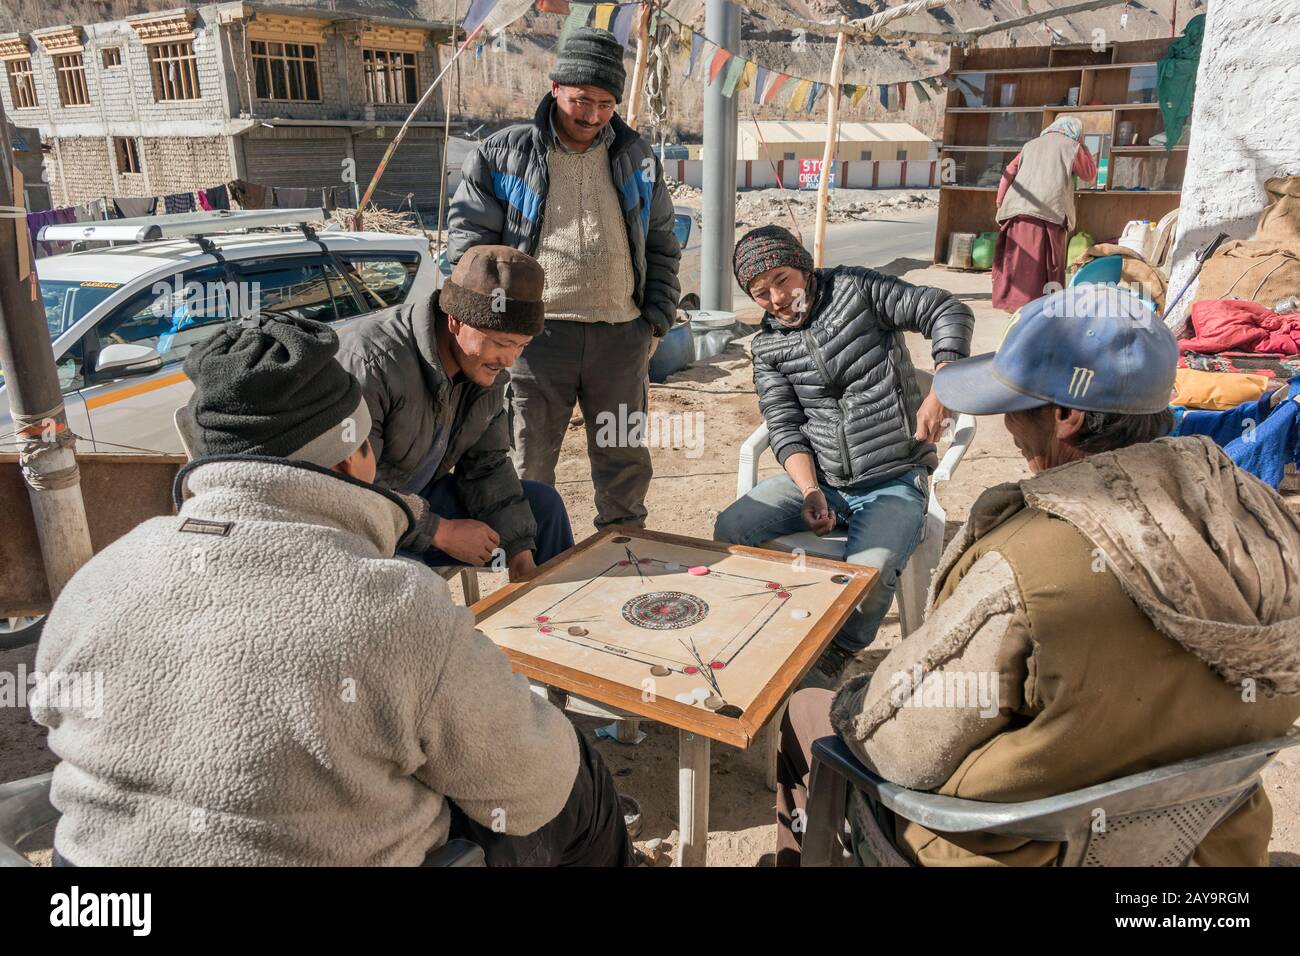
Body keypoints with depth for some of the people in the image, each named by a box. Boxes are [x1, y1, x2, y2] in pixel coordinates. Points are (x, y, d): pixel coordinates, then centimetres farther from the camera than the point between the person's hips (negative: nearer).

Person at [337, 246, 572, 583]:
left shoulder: (487, 365, -5)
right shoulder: (370, 362, -31)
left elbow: (487, 465, 0)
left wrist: (520, 554, -8)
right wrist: (441, 532, -25)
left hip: (418, 499, 7)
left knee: (542, 502, 2)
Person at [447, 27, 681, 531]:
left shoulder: (636, 157, 12)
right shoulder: (504, 154, 3)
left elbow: (661, 245, 16)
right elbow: (468, 240, 2)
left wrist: (656, 319, 8)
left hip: (622, 334, 3)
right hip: (537, 334, -2)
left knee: (624, 457, 12)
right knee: (529, 463, 4)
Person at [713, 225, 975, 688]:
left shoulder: (856, 288, -1)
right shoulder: (767, 345, 9)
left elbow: (948, 312, -3)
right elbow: (784, 427, 1)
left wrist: (940, 393, -18)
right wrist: (810, 492, -15)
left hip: (894, 482, -4)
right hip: (817, 478, 4)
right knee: (729, 530, -17)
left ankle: (828, 664, -2)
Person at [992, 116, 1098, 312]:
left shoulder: (1031, 145, 23)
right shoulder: (1071, 147, 11)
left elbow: (1008, 173, 14)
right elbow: (1090, 174, 19)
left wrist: (1001, 204, 15)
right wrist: (1083, 149, 27)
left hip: (1017, 210, 4)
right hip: (1049, 211, -4)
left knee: (1017, 257, 6)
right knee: (1043, 261, -3)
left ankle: (1009, 298, 7)